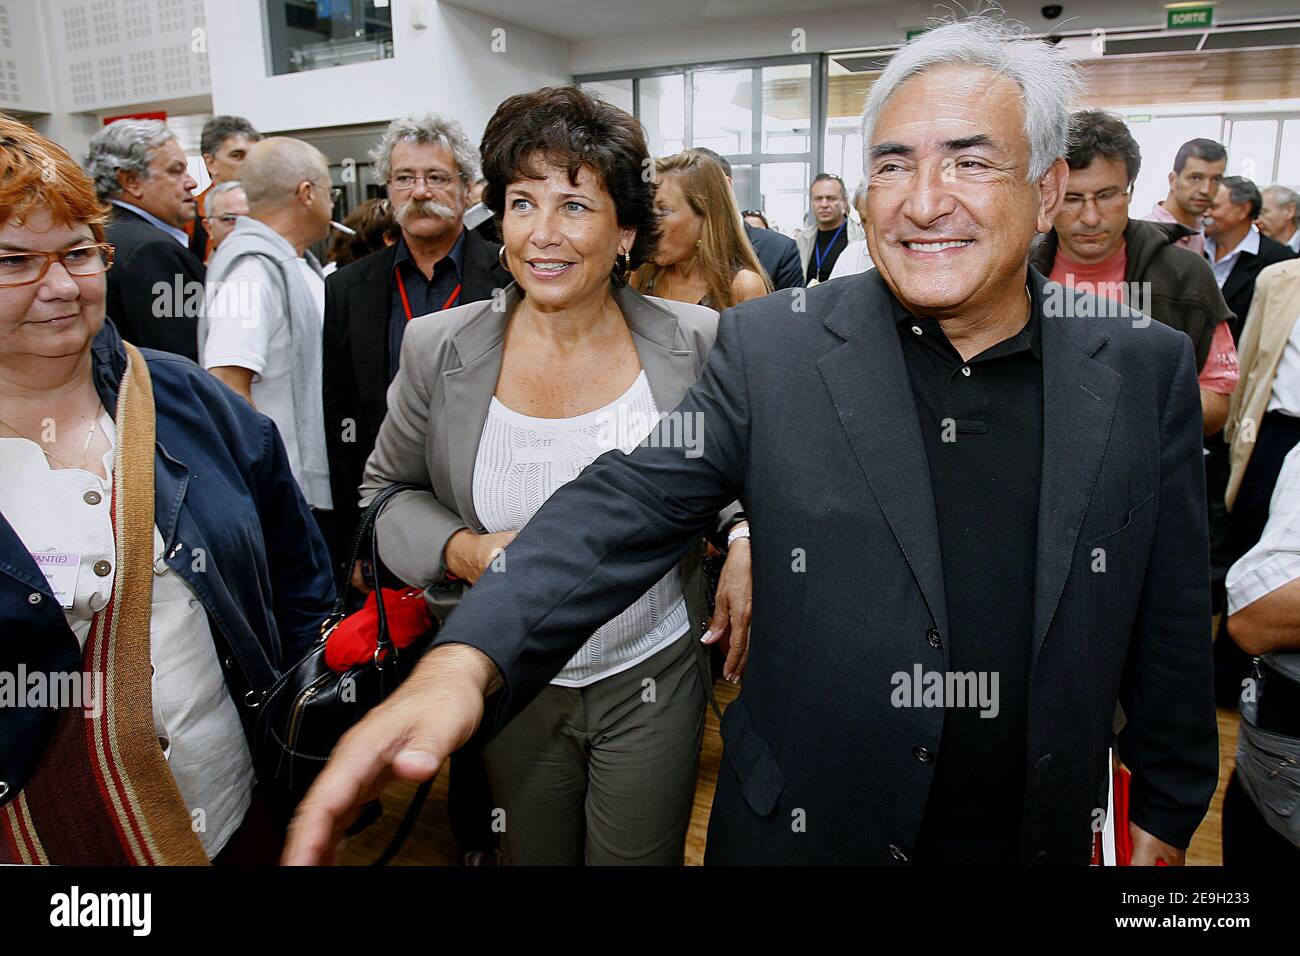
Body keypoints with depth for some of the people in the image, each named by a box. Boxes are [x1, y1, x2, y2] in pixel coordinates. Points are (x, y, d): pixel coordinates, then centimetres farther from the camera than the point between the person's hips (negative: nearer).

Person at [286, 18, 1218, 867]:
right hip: (811, 827, -1)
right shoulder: (770, 348, -13)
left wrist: (1167, 813, 9)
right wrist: (462, 662, -32)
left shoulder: (1146, 370, -6)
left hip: (1043, 829, 2)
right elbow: (627, 508, -17)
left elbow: (1170, 623, 1)